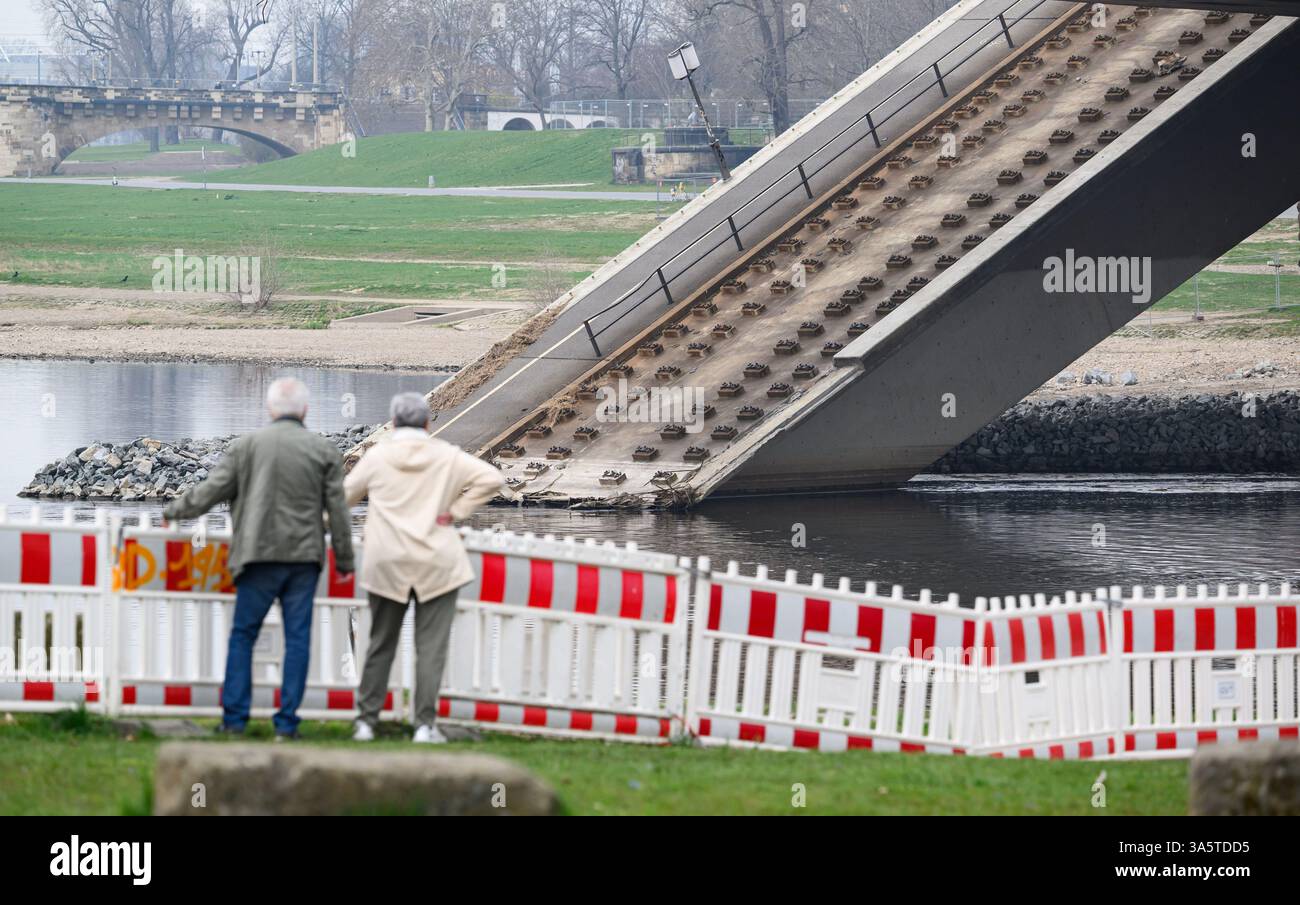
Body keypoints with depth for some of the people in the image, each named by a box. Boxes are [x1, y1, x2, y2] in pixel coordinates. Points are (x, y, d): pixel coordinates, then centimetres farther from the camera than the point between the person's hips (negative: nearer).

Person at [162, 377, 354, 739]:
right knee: (297, 638, 4)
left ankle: (234, 718, 3)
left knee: (243, 635, 7)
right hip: (304, 556, 1)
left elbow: (211, 491, 1)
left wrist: (174, 510, 18)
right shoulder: (324, 451, 2)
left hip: (260, 556, -1)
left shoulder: (246, 446, -1)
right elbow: (337, 510, 3)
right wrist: (344, 559, 12)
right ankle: (287, 722, 1)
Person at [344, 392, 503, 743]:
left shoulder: (377, 455, 0)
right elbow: (491, 478, -6)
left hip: (387, 564, 1)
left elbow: (346, 494, 9)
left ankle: (366, 721, 12)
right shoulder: (447, 456, 0)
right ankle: (425, 724, -7)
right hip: (436, 563, -1)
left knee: (380, 645, 11)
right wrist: (455, 510, -4)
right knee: (431, 647, -1)